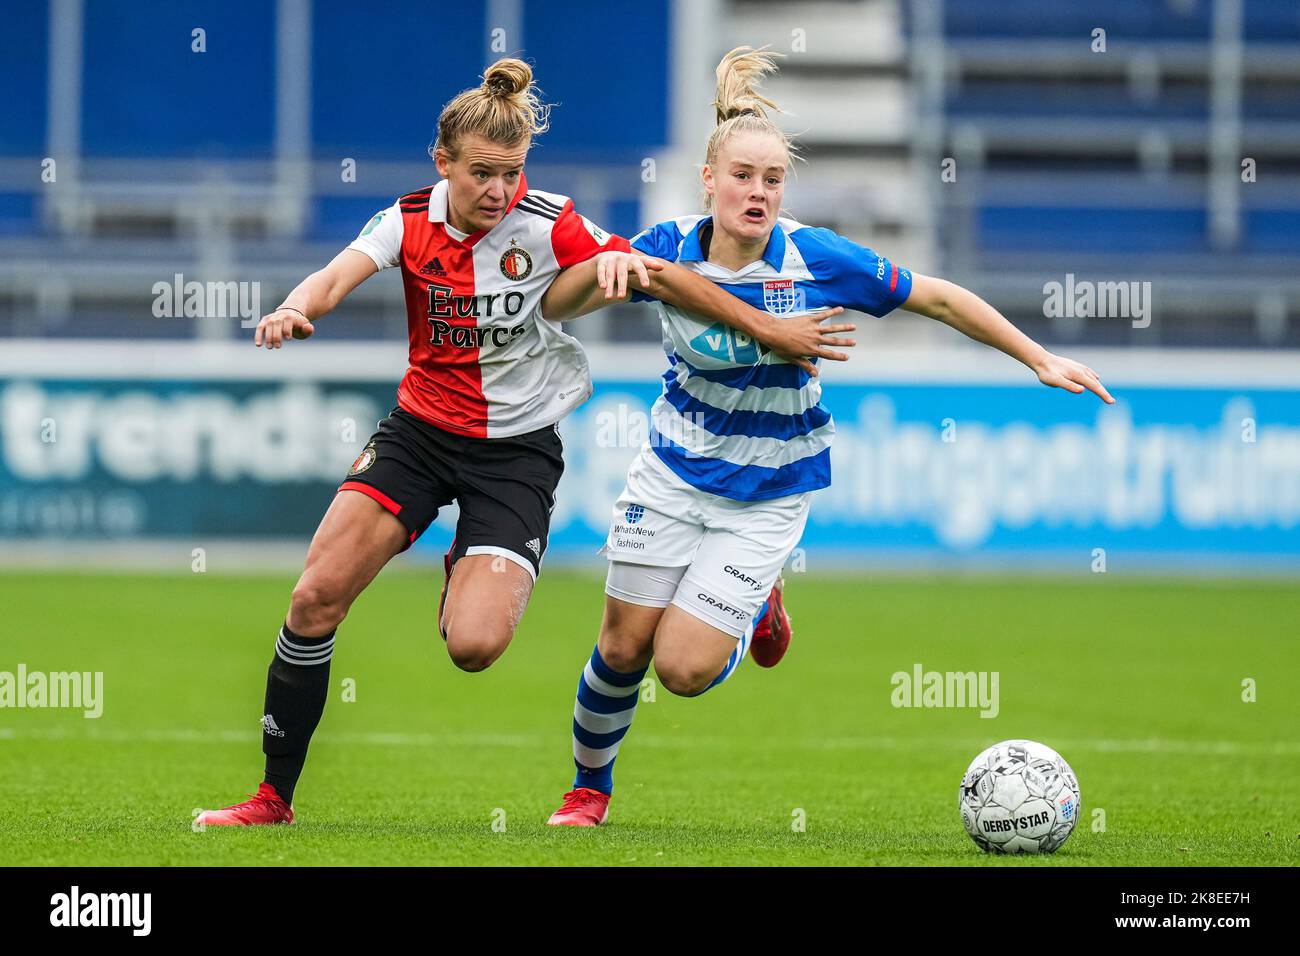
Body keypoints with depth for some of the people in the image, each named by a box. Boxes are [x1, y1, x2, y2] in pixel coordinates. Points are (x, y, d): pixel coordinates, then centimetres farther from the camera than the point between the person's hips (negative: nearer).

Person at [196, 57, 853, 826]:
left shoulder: (548, 224, -13)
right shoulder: (412, 220, -6)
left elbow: (660, 278, -8)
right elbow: (338, 277, -23)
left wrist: (770, 331, -6)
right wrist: (297, 309, -46)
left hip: (516, 450, -3)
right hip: (420, 430, 3)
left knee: (474, 645, -21)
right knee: (316, 597, -12)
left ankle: (471, 572, 18)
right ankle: (274, 797, 0)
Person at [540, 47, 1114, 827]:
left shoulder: (817, 259, -20)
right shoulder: (671, 248, -14)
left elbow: (939, 299, -10)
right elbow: (556, 305, -8)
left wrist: (1042, 360, -10)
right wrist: (602, 267, -31)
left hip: (768, 494, -2)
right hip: (673, 472, 2)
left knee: (686, 667, -10)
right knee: (624, 646, 2)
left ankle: (754, 611, 26)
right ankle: (590, 788, 30)